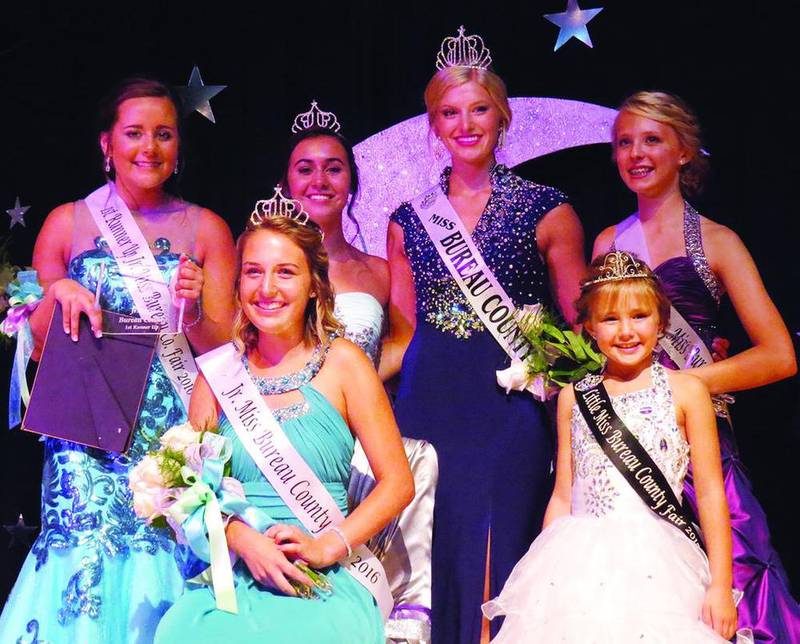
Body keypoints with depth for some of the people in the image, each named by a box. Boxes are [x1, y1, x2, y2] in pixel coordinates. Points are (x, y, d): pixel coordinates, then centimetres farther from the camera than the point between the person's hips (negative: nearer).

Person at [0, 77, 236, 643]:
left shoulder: (206, 229, 8)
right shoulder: (67, 223, 8)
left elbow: (226, 352, 5)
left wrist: (193, 311, -14)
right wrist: (58, 293, -8)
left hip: (174, 433, 0)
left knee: (154, 568, -9)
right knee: (84, 556, -11)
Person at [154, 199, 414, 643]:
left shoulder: (341, 362, 2)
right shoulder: (218, 372, 10)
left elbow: (398, 483, 0)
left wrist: (325, 546, -14)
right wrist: (245, 541, -12)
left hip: (324, 583, -2)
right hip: (232, 578, 3)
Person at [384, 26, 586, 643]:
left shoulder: (546, 211, 2)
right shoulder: (409, 220, 11)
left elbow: (580, 326, 4)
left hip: (511, 408, -3)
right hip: (428, 405, 3)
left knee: (501, 563, -2)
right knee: (433, 561, 4)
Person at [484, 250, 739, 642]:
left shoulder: (685, 391, 4)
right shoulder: (573, 397, 12)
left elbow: (710, 493, 2)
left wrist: (720, 586, -3)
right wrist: (542, 576, 11)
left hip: (657, 567, -2)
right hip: (581, 565, 2)